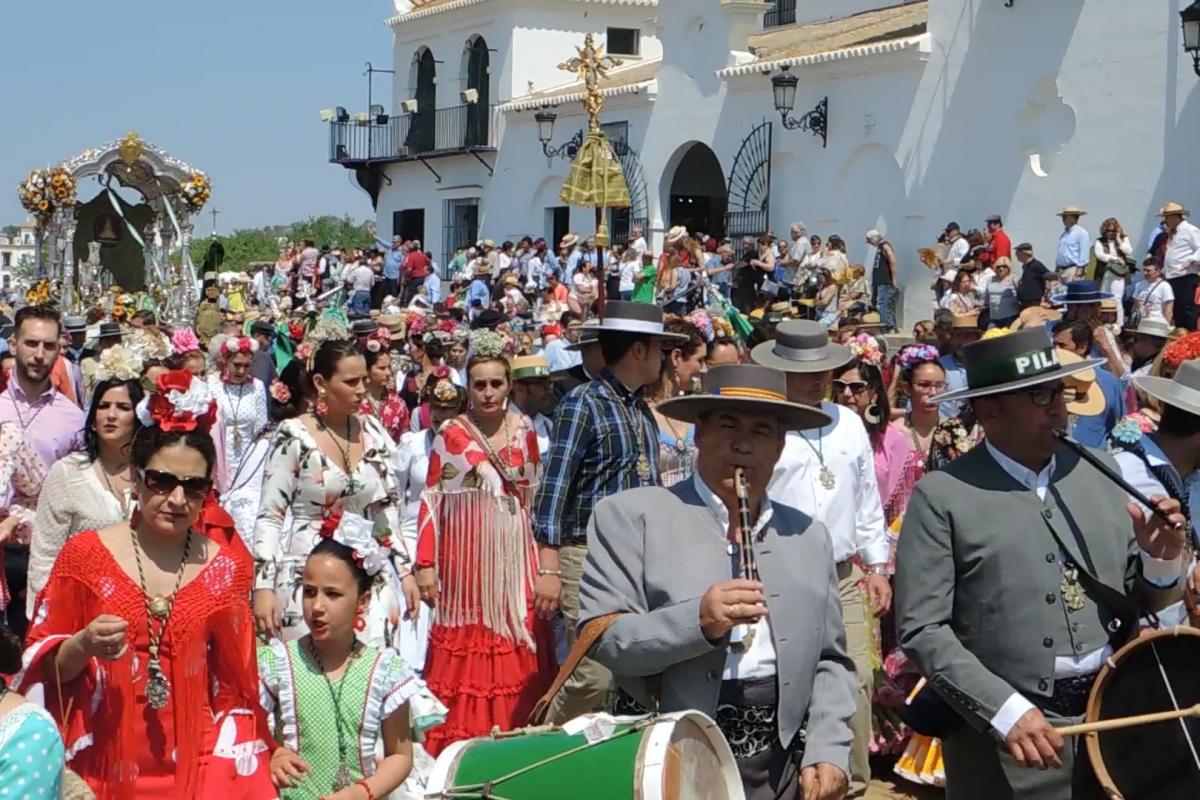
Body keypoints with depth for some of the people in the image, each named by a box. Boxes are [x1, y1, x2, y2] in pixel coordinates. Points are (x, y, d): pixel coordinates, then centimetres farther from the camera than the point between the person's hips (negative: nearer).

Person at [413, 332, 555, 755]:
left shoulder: (523, 430, 8)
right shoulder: (451, 434, -2)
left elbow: (535, 495, 13)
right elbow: (431, 501, -3)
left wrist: (543, 558, 8)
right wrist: (425, 564, -8)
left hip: (515, 556, 3)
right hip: (467, 556, -3)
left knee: (518, 649, 1)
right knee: (467, 646, -2)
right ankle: (463, 742, 6)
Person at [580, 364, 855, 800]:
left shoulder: (808, 535, 12)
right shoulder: (630, 516, -2)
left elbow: (830, 660, 13)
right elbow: (601, 639, -10)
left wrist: (828, 751, 0)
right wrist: (696, 622, -23)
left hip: (780, 763, 4)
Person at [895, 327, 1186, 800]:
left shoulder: (1099, 472, 7)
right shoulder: (942, 496, -8)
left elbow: (1142, 598, 14)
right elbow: (922, 630, -12)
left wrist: (1161, 562, -7)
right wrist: (1005, 711, -20)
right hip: (1002, 736, -5)